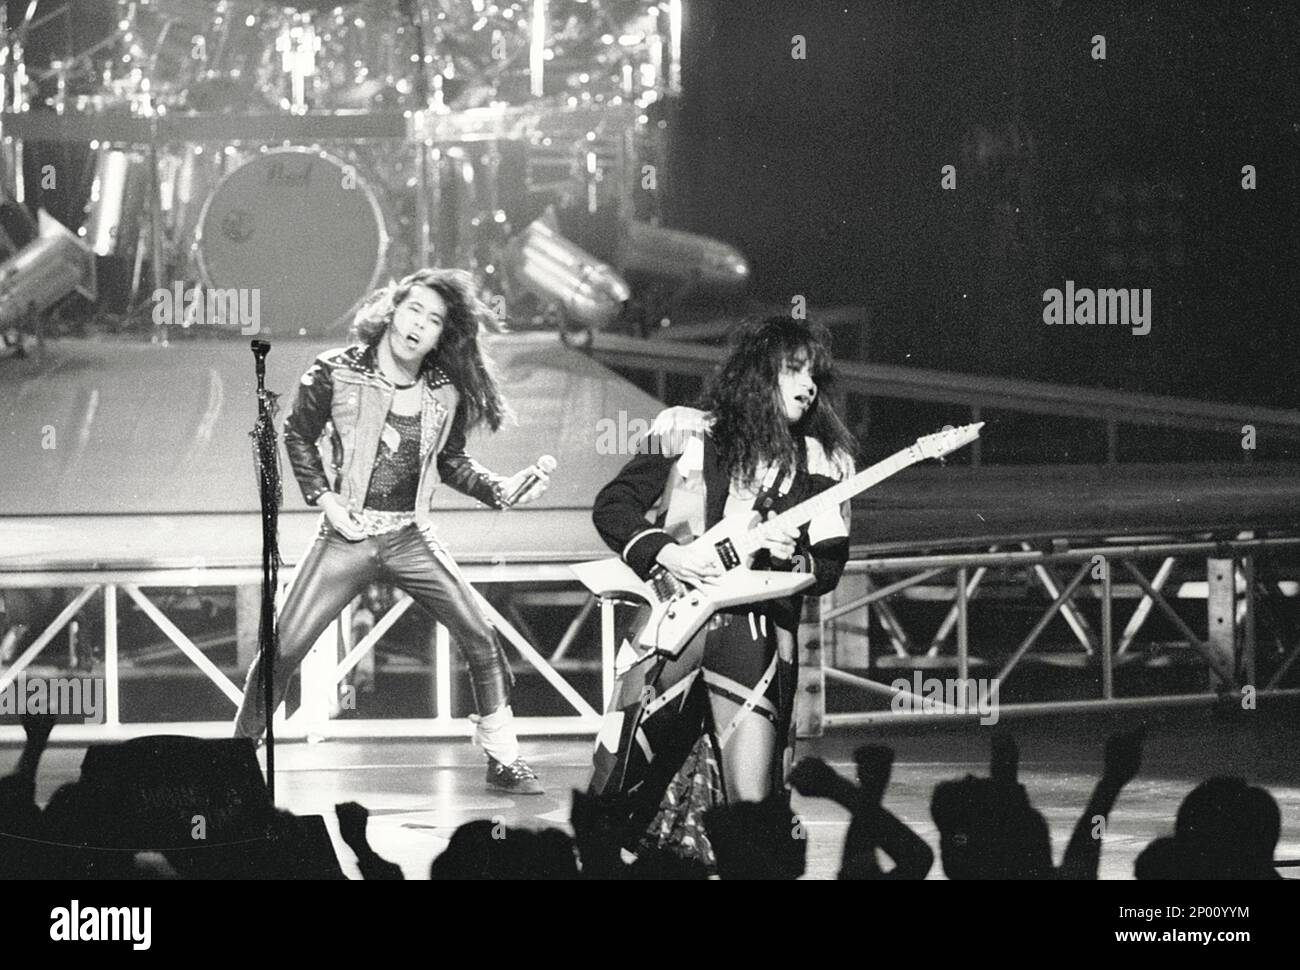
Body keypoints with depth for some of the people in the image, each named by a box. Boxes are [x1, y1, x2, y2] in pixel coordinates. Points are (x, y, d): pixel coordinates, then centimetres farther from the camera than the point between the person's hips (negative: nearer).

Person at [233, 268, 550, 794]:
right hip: (348, 533, -2)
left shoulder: (447, 391, -1)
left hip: (412, 538, 2)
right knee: (283, 648, -9)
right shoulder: (337, 372, -8)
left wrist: (500, 490, -2)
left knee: (481, 639, -5)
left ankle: (503, 760, 9)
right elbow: (297, 436, 6)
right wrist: (323, 497, -5)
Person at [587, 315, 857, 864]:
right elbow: (610, 508, 7)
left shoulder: (819, 463, 10)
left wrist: (793, 562, -14)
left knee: (750, 801, -11)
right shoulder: (686, 433, 6)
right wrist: (667, 554, -8)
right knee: (613, 795, -2)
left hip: (755, 630, 1)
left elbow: (829, 569, 7)